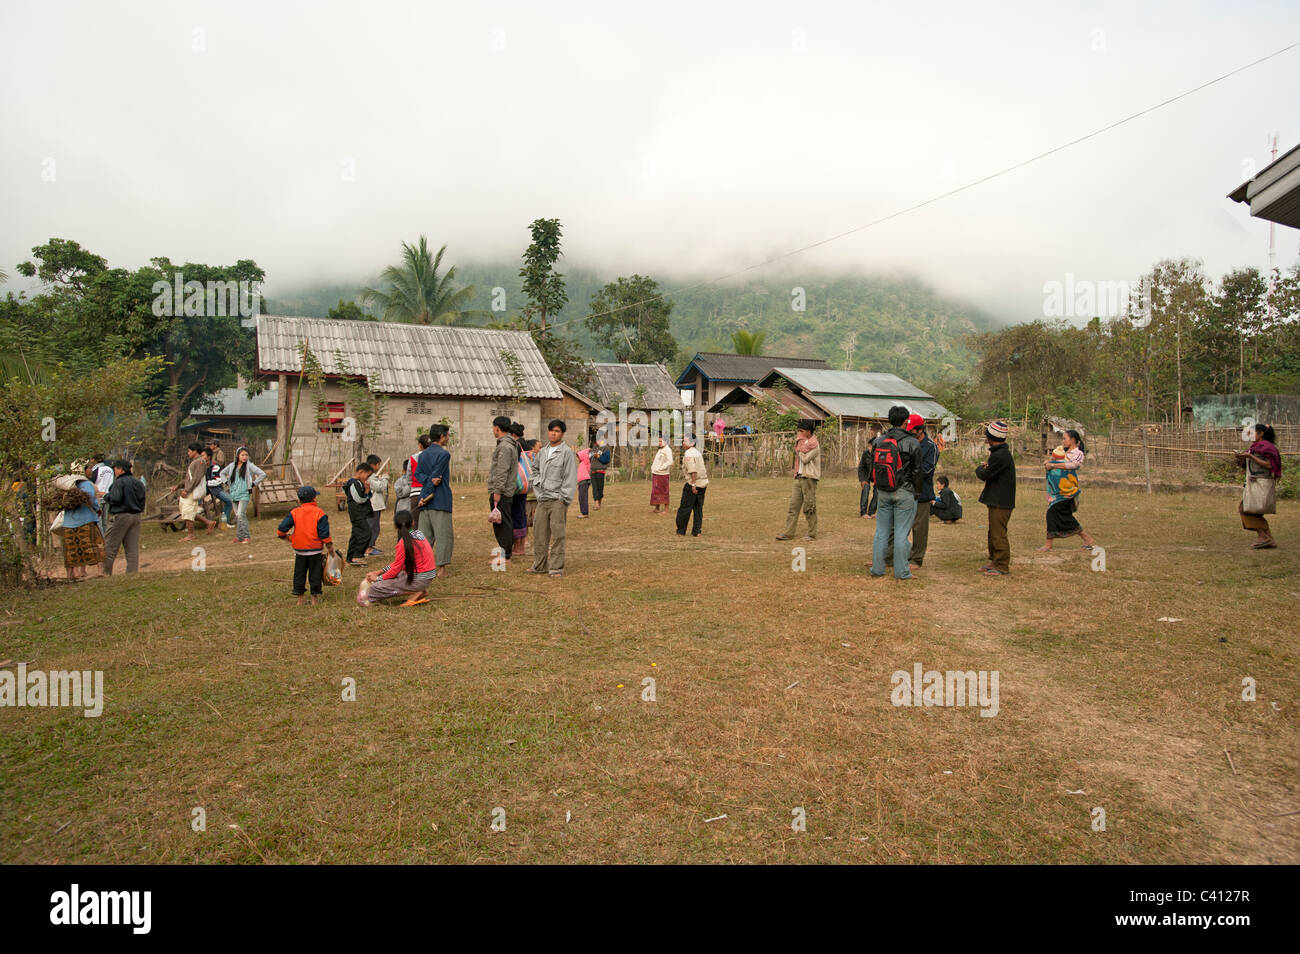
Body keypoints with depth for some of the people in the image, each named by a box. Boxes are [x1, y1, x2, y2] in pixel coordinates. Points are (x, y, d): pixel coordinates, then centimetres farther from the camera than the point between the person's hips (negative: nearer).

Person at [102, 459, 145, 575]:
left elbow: (115, 499, -16)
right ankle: (133, 572, 5)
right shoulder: (138, 482, 12)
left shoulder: (119, 482, -9)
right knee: (133, 547, 7)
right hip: (136, 516, 7)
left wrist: (106, 496, 1)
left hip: (122, 516, -7)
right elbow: (142, 500, 12)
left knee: (111, 546, 2)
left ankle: (106, 572, 6)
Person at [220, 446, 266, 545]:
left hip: (244, 494, -5)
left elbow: (263, 474, -5)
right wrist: (227, 483, 12)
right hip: (233, 495, 5)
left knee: (241, 515, -15)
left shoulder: (249, 466, -4)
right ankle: (239, 536, 16)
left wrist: (253, 484, -6)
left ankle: (245, 536, -10)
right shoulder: (232, 465, 8)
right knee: (237, 516, 9)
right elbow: (222, 473, 26)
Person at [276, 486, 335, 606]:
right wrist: (329, 546, 0)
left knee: (299, 574, 14)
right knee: (315, 574, 8)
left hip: (300, 550, 2)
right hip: (315, 550, -2)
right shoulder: (319, 513, -8)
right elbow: (324, 533, -11)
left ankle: (300, 599, 18)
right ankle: (314, 599, 10)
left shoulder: (294, 513, -3)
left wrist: (285, 536, 16)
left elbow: (281, 529, -4)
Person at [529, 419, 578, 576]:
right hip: (542, 499, 6)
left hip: (558, 499, -6)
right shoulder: (542, 452, 14)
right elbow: (535, 468, 32)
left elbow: (570, 478, -9)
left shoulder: (567, 452, -5)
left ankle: (557, 567, -1)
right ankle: (539, 565, 18)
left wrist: (564, 500, -14)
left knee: (557, 535, -6)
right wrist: (537, 482, 13)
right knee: (540, 533, 9)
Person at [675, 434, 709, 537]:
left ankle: (681, 531, 7)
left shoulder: (688, 454, -13)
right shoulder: (697, 451, 15)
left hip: (694, 483, -9)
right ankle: (696, 531, 11)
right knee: (698, 508, 11)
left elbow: (693, 470, -21)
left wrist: (693, 485, -24)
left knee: (685, 508, 1)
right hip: (704, 482, 9)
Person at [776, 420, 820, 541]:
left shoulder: (814, 445, -10)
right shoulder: (802, 442, 16)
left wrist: (799, 448, -7)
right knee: (793, 506, 3)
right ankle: (788, 533, 4)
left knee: (809, 508, -2)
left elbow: (805, 459, -20)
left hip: (809, 479, -8)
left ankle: (812, 534, 8)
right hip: (799, 478, 8)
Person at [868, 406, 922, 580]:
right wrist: (916, 492, 7)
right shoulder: (913, 443, -9)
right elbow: (917, 471, -5)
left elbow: (872, 468, 8)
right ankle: (901, 571, 6)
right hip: (904, 493, -4)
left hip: (883, 493, 4)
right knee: (901, 533, 1)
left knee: (881, 531, 11)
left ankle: (877, 568, 15)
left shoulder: (878, 441, 4)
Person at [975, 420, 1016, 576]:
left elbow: (985, 475, -17)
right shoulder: (1003, 452, 14)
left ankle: (1002, 566, 1)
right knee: (993, 533, 18)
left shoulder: (1000, 455, -20)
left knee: (998, 534, -5)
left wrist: (980, 468, 4)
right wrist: (985, 467, -4)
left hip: (1000, 503, -11)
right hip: (997, 500, 11)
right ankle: (994, 561, 27)